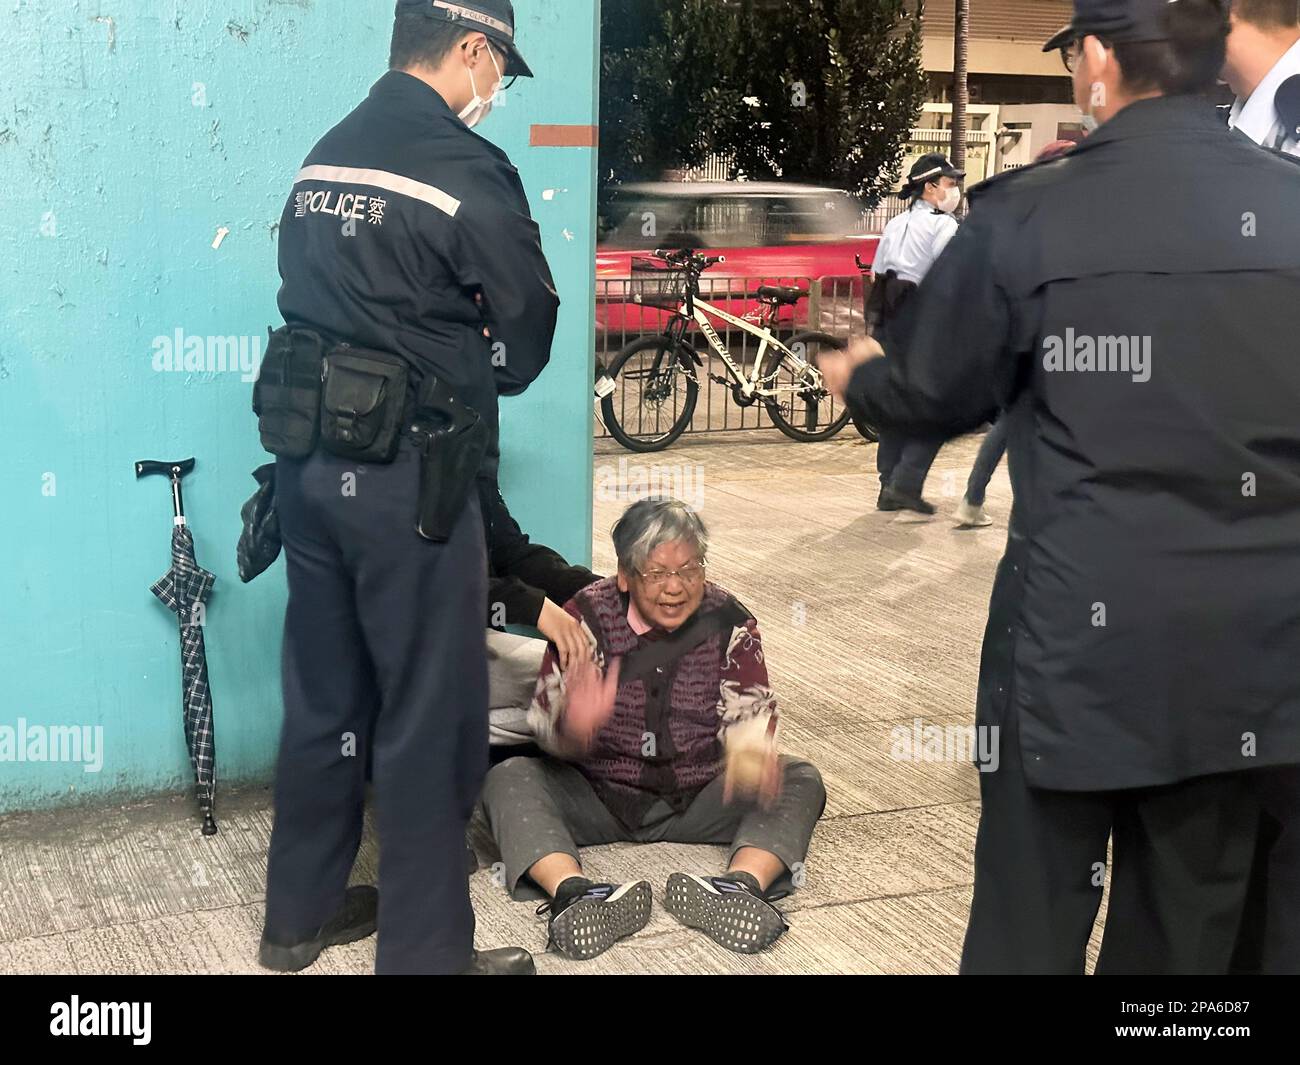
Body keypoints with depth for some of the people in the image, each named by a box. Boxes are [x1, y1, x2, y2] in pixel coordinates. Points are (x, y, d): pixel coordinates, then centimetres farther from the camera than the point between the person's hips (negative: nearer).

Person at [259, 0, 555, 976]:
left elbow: (323, 297, 11)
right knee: (430, 716, 3)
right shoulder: (465, 171, -13)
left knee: (324, 696, 17)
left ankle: (301, 913, 30)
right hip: (408, 476, -8)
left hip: (311, 459, 8)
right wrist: (475, 376, 15)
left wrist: (445, 368, 8)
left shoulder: (325, 158, 10)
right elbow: (529, 329, -5)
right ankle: (426, 952, 12)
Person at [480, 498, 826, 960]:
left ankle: (743, 883, -45)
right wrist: (573, 728, -44)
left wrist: (748, 749, -38)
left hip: (699, 798, 1)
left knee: (801, 781, -19)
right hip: (597, 796, -1)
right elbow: (546, 722, -18)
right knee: (508, 779, -26)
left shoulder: (729, 622, -4)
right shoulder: (586, 616, -9)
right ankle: (572, 891, -49)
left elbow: (750, 709, -12)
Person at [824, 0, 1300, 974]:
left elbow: (939, 395, 5)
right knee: (1188, 927, 16)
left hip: (1081, 637, -3)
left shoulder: (1026, 214, -8)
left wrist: (861, 376, 26)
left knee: (1032, 926, 11)